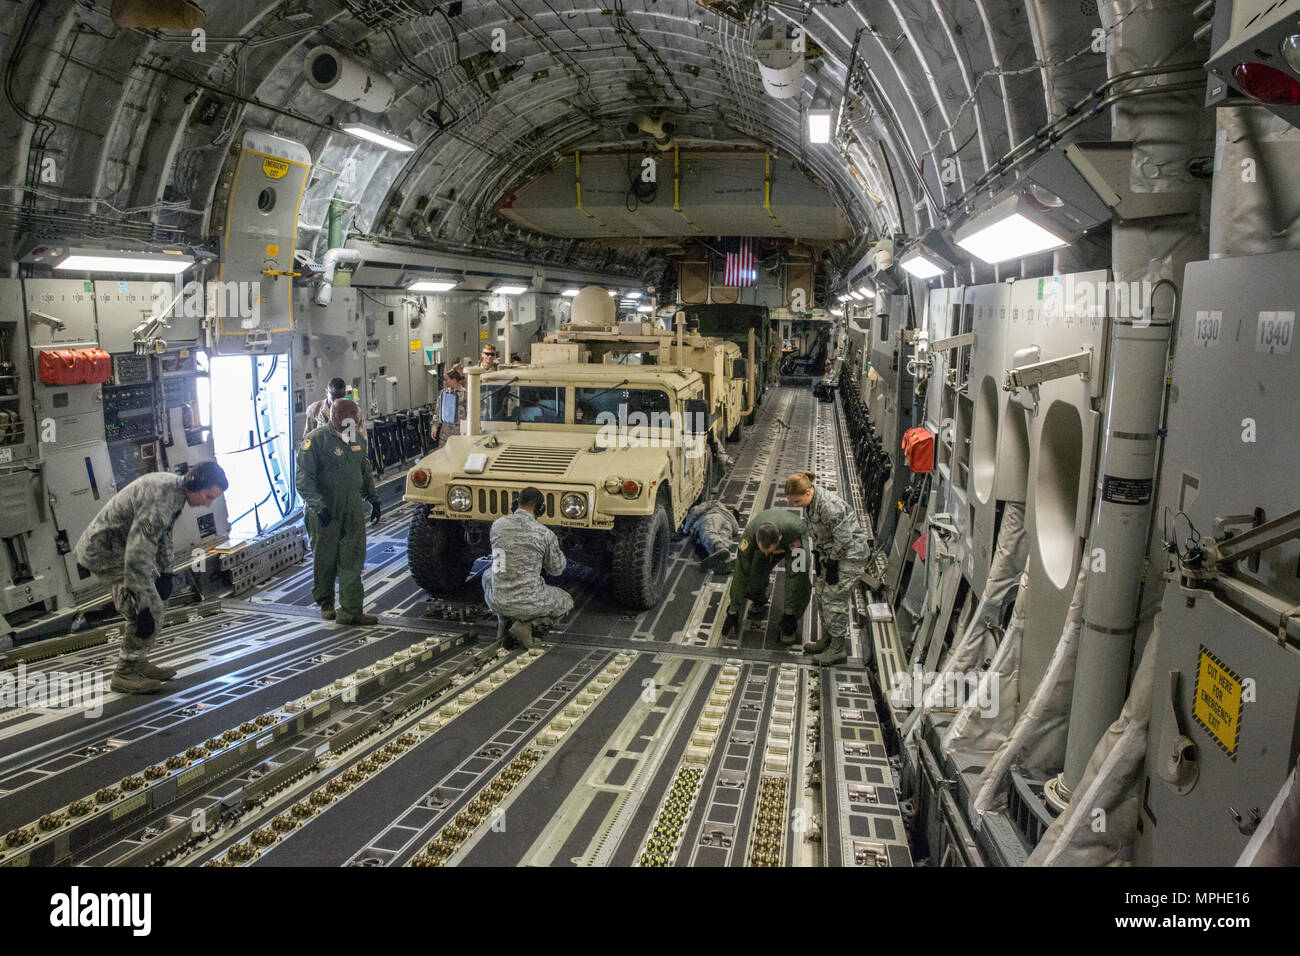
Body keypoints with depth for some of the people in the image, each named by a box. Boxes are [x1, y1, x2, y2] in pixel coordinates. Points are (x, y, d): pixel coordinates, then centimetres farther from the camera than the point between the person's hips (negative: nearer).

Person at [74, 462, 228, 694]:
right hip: (104, 550, -10)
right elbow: (138, 554, -35)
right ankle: (125, 674, -2)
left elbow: (163, 532, 17)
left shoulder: (174, 485, 0)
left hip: (119, 545, 10)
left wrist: (165, 572, 17)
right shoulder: (160, 501, -32)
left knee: (157, 602, 15)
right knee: (151, 610, -13)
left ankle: (138, 664, 23)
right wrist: (143, 607, -32)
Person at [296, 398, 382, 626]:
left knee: (353, 560, 0)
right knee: (325, 560, 8)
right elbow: (304, 480, -14)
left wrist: (374, 499, 17)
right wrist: (319, 507, -22)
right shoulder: (316, 441, -12)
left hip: (353, 509, 5)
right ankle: (326, 604, 27)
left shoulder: (358, 438, 7)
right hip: (325, 512, -4)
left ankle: (351, 611, 3)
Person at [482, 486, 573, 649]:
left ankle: (504, 620, 15)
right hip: (528, 603, -4)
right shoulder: (545, 534, -11)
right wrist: (555, 546, 22)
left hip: (497, 603, 4)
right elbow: (556, 569, 4)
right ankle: (525, 622, 0)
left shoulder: (497, 524, -1)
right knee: (565, 602, 27)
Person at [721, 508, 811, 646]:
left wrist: (790, 615, -34)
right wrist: (732, 612, -29)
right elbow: (741, 574, -34)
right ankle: (759, 599, 21)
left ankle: (790, 620, -4)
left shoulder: (794, 532, -47)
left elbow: (794, 573, -39)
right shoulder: (750, 533, -41)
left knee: (799, 581, -27)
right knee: (751, 578, -14)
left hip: (793, 543, -2)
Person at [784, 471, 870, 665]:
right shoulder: (810, 501, -3)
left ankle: (838, 649, 3)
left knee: (835, 597, -7)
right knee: (821, 593, 13)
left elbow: (843, 540, -25)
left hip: (850, 553, -9)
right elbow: (812, 531, 10)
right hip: (830, 551, 9)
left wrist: (832, 563, -16)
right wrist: (817, 556, 7)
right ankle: (826, 640, 27)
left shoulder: (830, 506, -32)